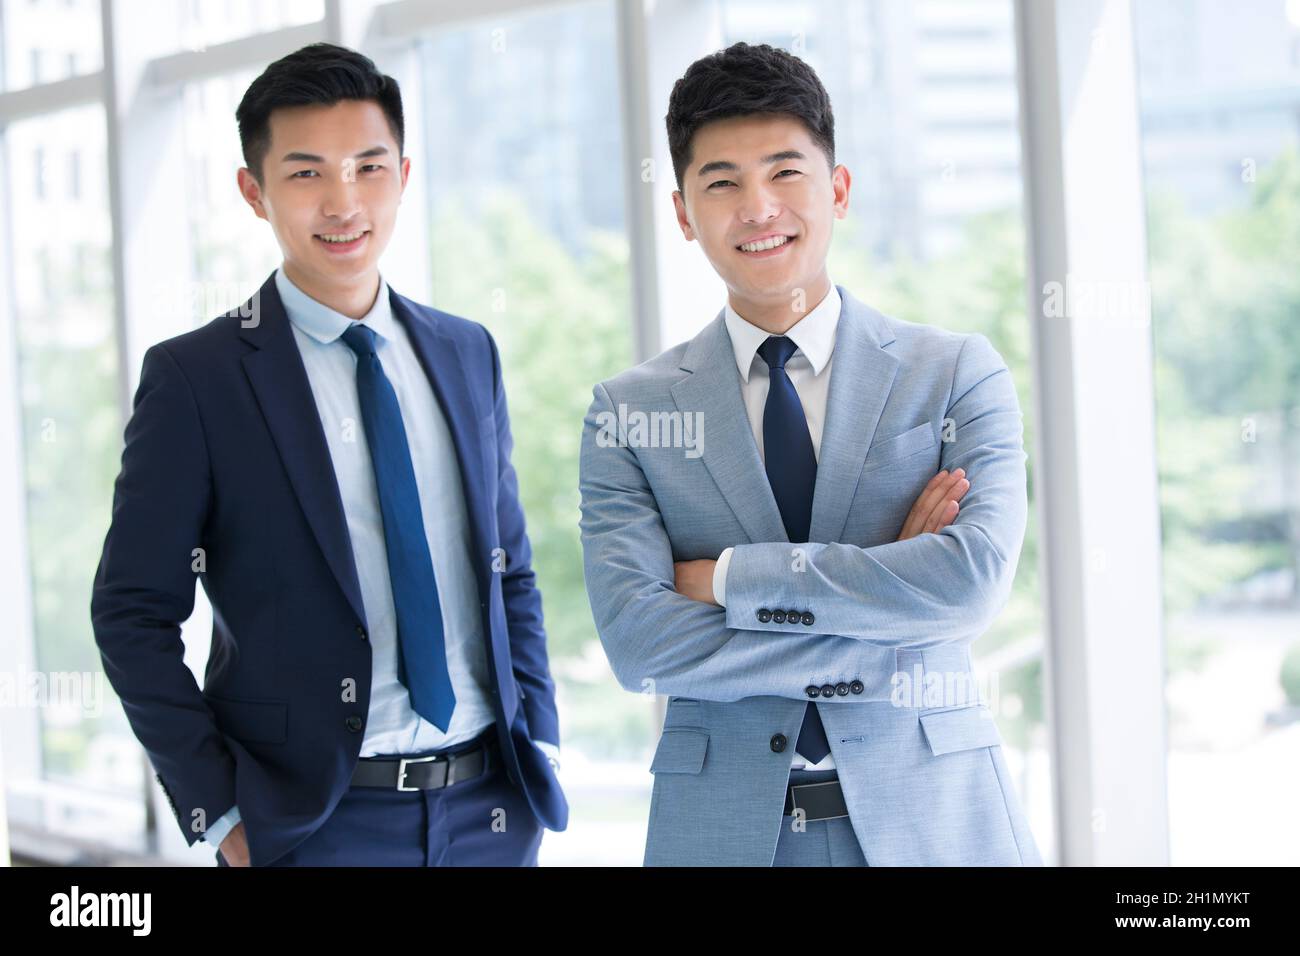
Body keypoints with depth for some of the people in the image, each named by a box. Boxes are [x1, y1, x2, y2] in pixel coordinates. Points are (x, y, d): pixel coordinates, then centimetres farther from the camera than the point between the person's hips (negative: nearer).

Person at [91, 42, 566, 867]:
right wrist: (219, 814, -10)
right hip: (312, 823, -4)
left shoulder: (468, 355, 9)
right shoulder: (195, 379, -5)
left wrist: (539, 740, 4)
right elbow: (134, 613, -6)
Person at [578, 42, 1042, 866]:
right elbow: (637, 641, -11)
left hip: (932, 819, 0)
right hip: (723, 826, 0)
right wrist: (879, 661, -15)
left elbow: (974, 580, -15)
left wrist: (729, 577, -13)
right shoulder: (628, 414, 1)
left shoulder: (960, 375, 0)